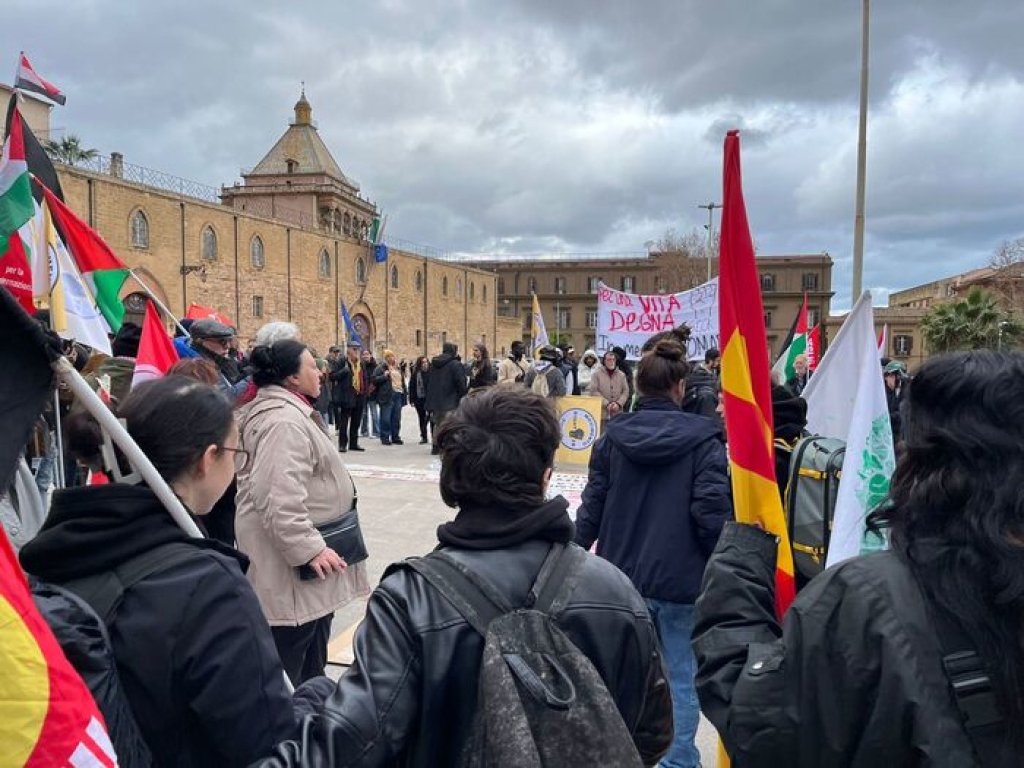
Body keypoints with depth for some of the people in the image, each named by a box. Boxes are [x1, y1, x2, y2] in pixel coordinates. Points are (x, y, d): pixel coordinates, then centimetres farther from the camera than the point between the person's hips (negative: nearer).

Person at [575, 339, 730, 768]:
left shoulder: (613, 436, -1)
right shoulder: (703, 439, -9)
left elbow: (592, 509, 0)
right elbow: (712, 513, -13)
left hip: (622, 576, 4)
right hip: (681, 579, -3)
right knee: (681, 678, 10)